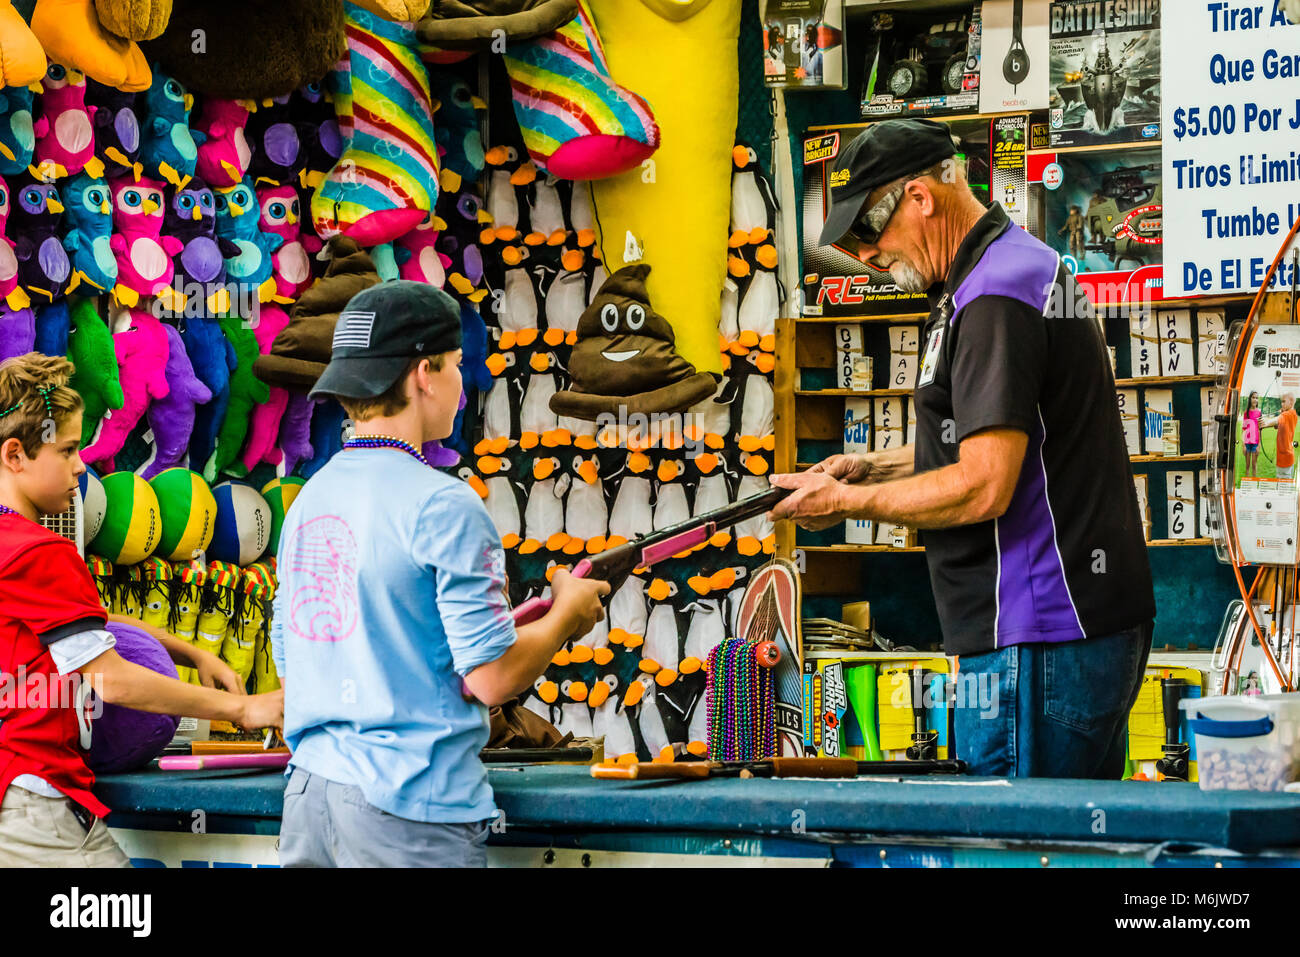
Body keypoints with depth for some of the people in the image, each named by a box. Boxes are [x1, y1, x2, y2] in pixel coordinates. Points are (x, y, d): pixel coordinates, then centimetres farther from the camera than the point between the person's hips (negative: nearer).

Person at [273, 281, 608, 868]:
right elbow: (493, 678, -15)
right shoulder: (442, 505, -13)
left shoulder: (309, 498, 10)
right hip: (409, 813, -7)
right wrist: (568, 612, 4)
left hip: (307, 795, 7)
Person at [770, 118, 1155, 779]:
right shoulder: (1028, 266, 17)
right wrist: (871, 468, 16)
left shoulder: (995, 298, -17)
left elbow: (983, 488, -22)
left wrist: (844, 503, -10)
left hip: (1037, 643, -11)